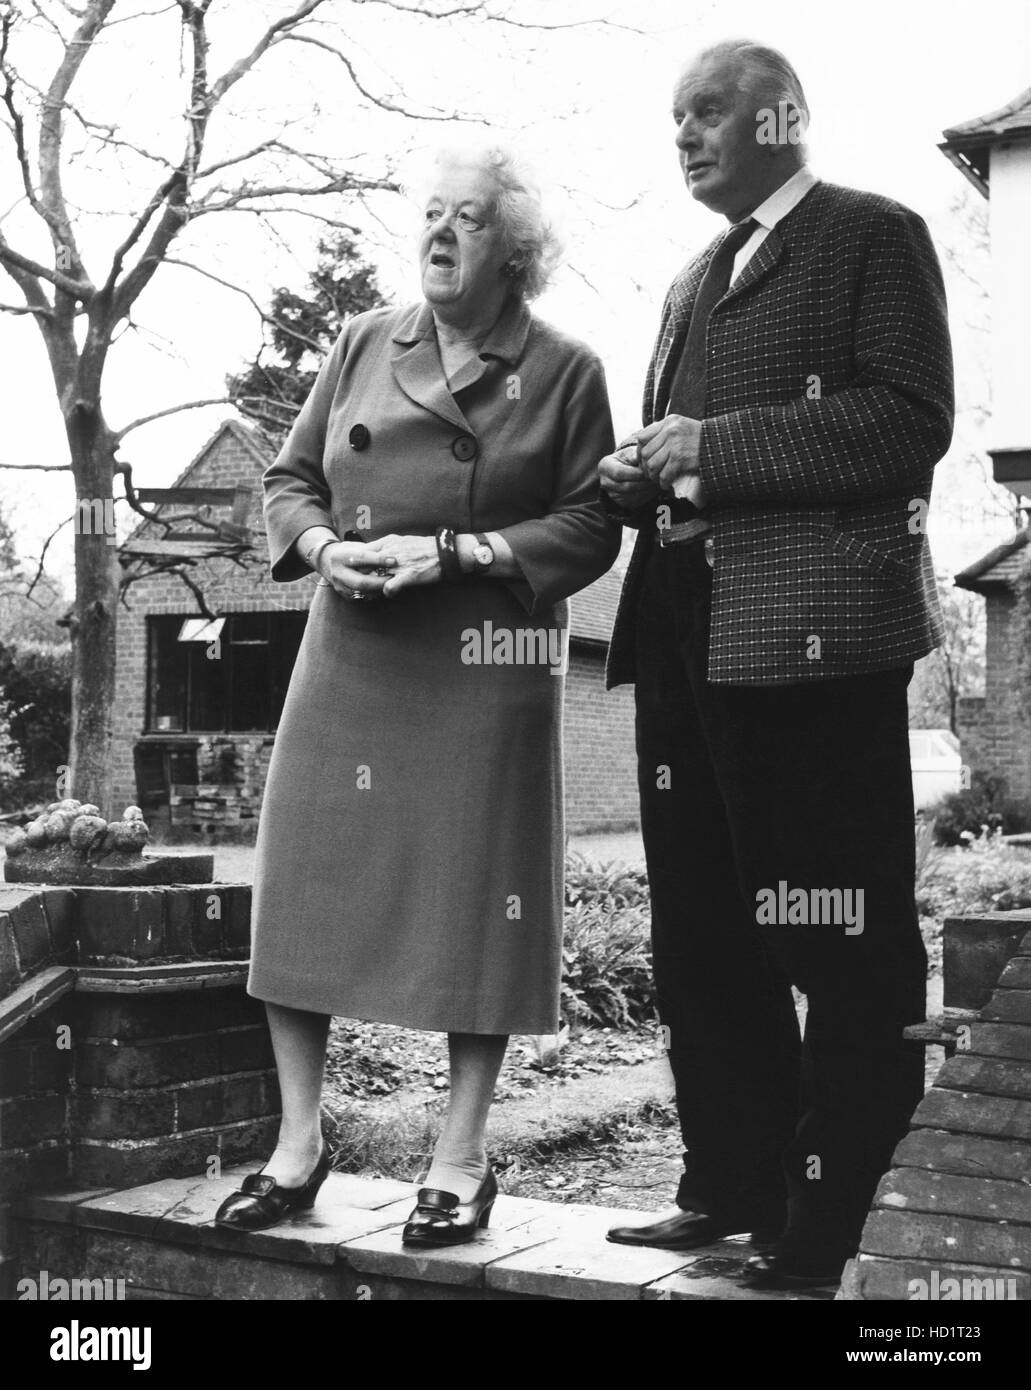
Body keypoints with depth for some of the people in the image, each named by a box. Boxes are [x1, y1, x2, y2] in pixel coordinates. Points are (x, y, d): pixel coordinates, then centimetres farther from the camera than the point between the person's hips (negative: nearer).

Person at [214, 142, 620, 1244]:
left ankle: (461, 1162, 15)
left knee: (475, 904, 1)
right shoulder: (363, 344, 10)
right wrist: (327, 546, -7)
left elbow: (589, 526, -4)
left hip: (485, 667, -3)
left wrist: (451, 551, -15)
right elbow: (289, 478, 14)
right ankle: (298, 1145, 16)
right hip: (349, 655, 4)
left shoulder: (564, 371, 0)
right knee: (304, 884, 2)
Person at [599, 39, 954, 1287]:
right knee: (703, 942, 11)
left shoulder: (873, 237, 0)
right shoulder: (693, 281, 24)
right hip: (688, 643, 8)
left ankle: (833, 1227, 4)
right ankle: (733, 1191, 21)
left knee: (847, 951, -3)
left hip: (811, 634, -8)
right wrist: (639, 472, 6)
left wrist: (716, 449, -15)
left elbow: (910, 423, -12)